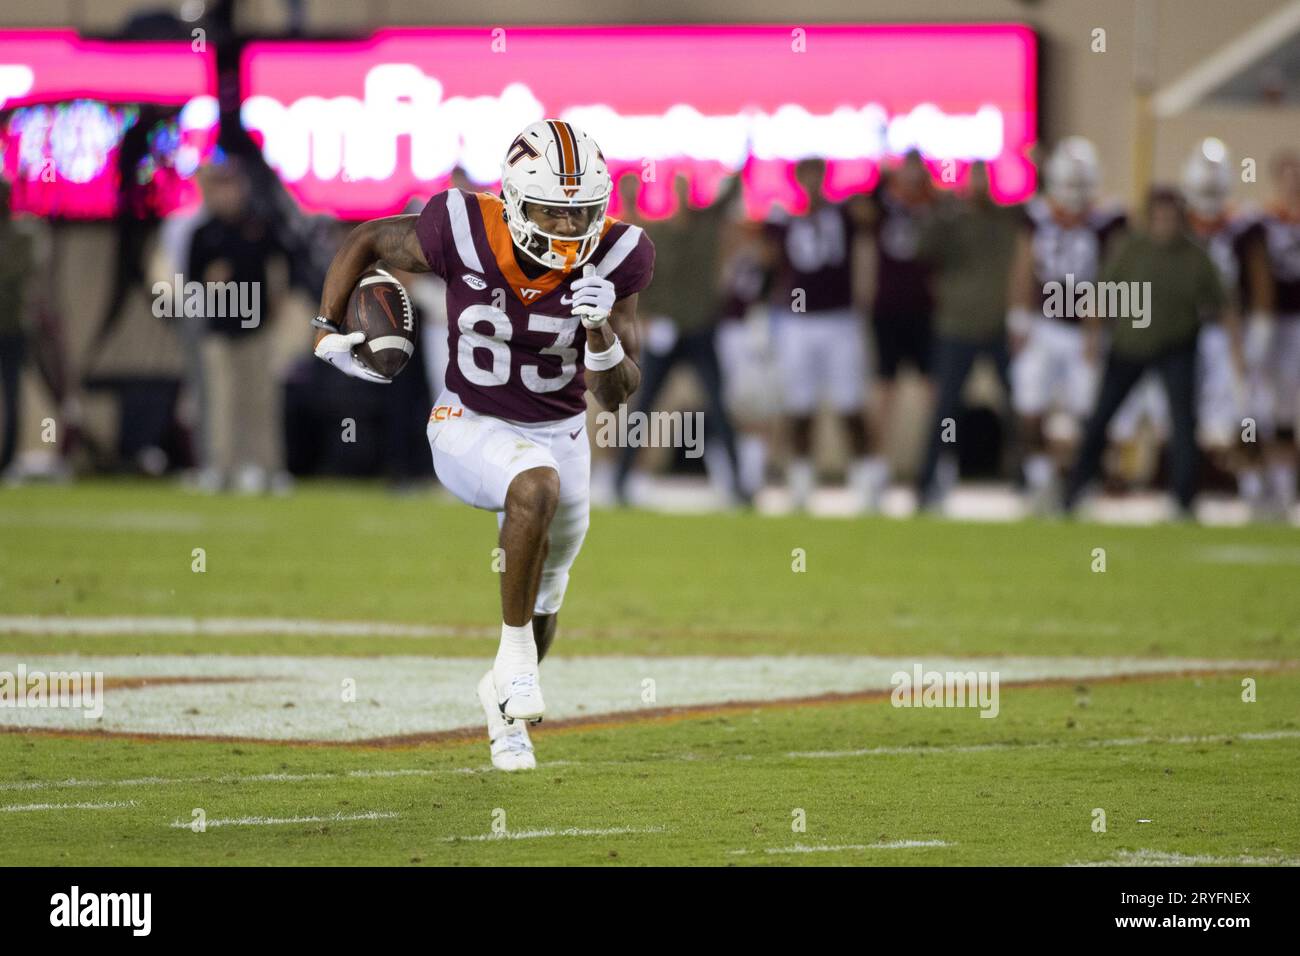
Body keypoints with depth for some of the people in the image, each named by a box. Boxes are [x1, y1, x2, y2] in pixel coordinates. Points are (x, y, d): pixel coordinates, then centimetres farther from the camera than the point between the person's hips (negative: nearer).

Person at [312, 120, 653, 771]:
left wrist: (602, 329, -34)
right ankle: (515, 651, -23)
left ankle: (504, 696, 52)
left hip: (559, 433, 4)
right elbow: (366, 242, -3)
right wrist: (329, 331, -5)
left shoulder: (612, 260, -18)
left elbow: (616, 394, -16)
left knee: (542, 600, 21)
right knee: (536, 486, -38)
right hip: (470, 426, -4)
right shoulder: (463, 234, -24)